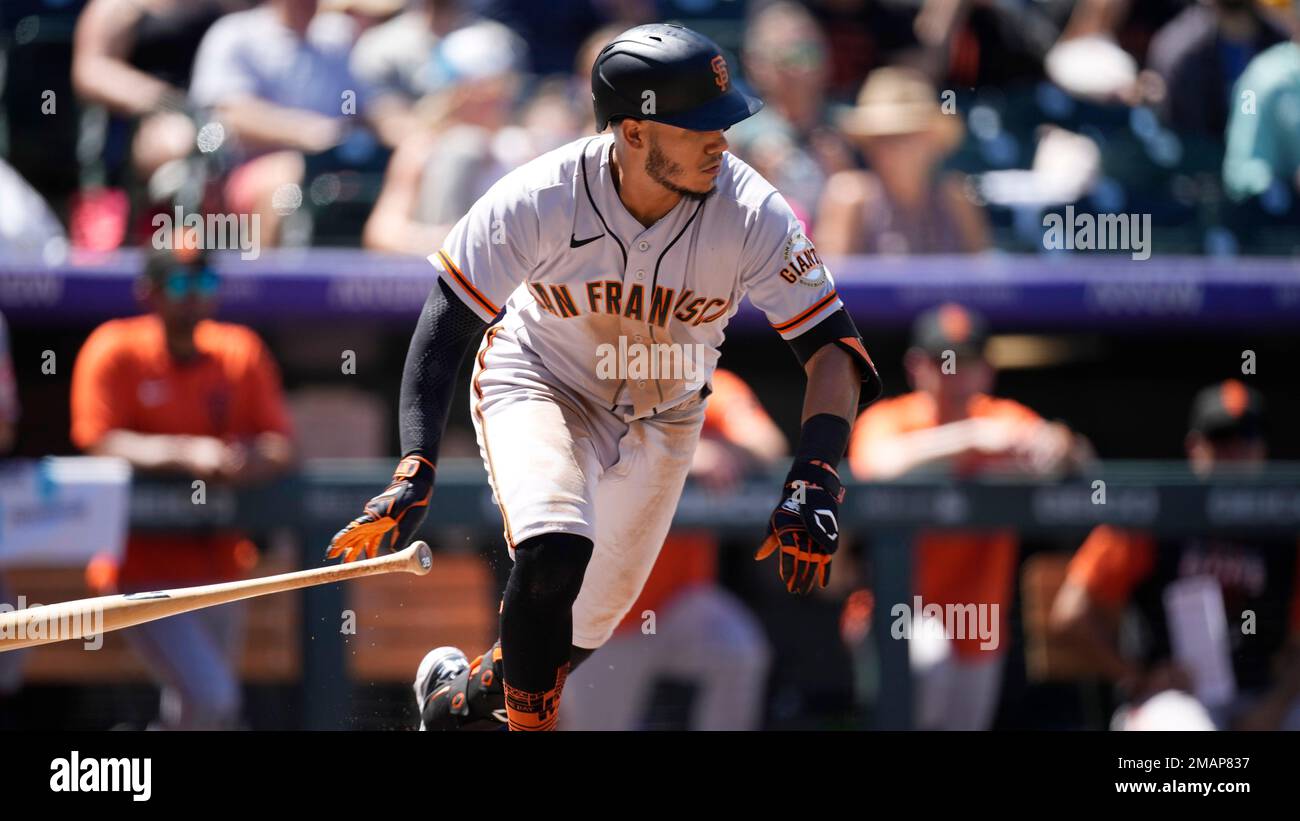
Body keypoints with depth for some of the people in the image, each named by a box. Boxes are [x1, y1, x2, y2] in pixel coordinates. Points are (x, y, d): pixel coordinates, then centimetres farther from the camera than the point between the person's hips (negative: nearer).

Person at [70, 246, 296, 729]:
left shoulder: (240, 352, 5)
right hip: (143, 567, -5)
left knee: (210, 709, 12)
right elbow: (99, 444, -18)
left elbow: (281, 448, 0)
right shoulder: (115, 352, -7)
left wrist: (247, 461, -24)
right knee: (210, 700, -19)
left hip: (217, 560, 5)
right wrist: (187, 454, -31)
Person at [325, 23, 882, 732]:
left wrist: (811, 486, -38)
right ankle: (528, 724, -8)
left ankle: (470, 689, 40)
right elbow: (444, 329, -23)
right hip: (538, 386, -3)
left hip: (662, 418, 3)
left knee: (592, 622, 8)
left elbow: (833, 350, -23)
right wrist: (415, 472, -34)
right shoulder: (540, 199, -29)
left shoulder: (752, 215, -27)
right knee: (554, 553, -30)